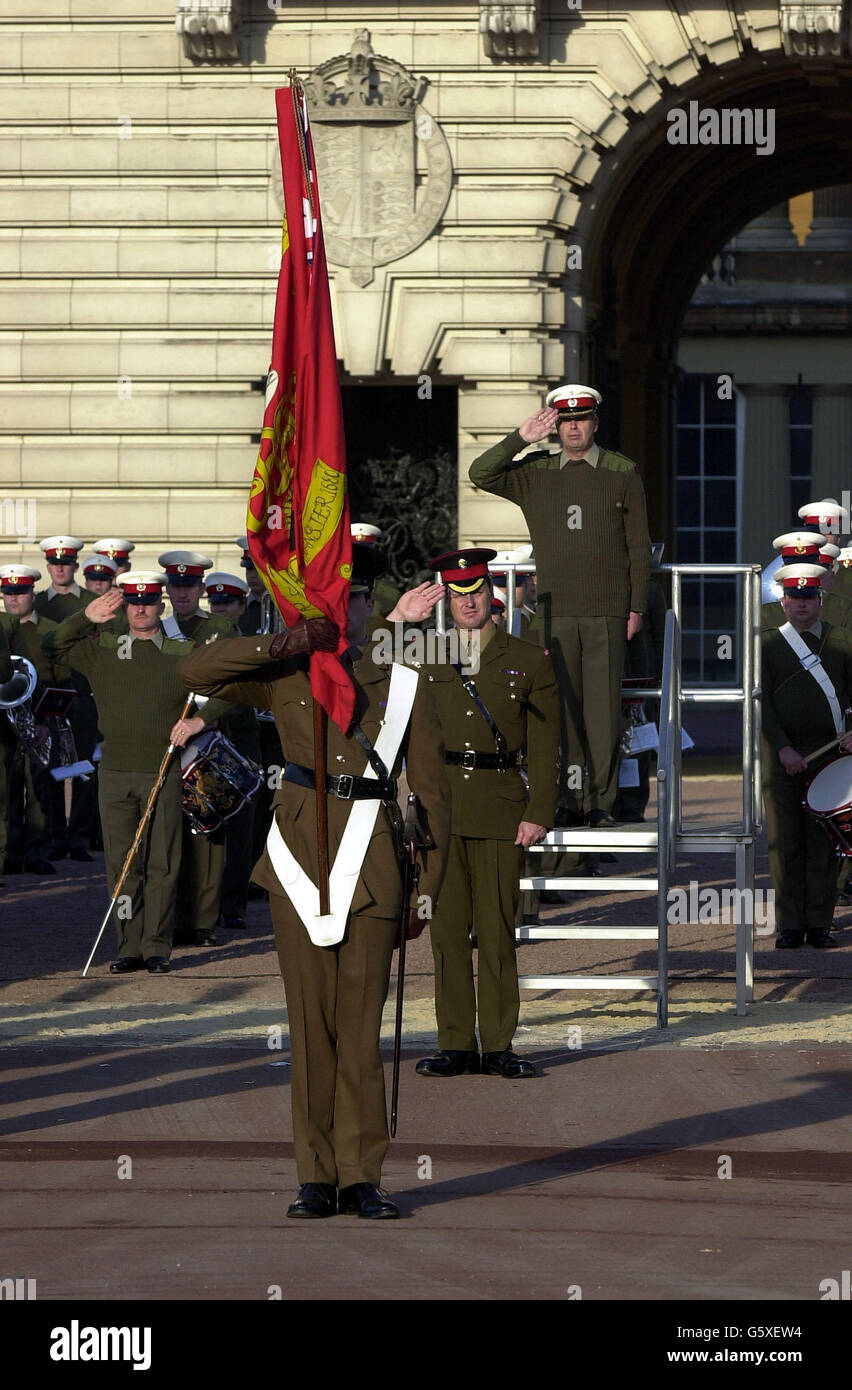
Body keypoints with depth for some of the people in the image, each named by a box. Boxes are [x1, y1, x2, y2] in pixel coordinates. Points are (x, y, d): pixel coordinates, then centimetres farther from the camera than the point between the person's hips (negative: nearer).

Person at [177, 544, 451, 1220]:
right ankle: (317, 1176, 5)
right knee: (311, 1018, 2)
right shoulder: (286, 677, 9)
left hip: (372, 860, -1)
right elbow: (197, 671, 2)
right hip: (299, 857, 1)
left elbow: (432, 795, 8)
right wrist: (278, 644, -9)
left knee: (362, 1020, 0)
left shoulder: (405, 686, 7)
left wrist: (428, 888, 3)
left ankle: (360, 1176, 5)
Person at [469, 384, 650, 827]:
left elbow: (639, 547, 6)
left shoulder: (623, 474, 5)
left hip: (608, 611, -2)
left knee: (603, 705, -4)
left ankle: (601, 800, 0)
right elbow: (480, 474, 0)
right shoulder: (535, 473, 9)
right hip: (556, 611, 2)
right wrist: (521, 439, -5)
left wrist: (636, 608, 1)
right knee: (564, 705, 0)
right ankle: (571, 799, 4)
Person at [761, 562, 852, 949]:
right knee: (785, 841, -2)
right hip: (781, 753, -1)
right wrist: (783, 748, -11)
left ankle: (819, 924, 4)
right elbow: (761, 700, -1)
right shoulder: (768, 645, 6)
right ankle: (789, 925, 1)